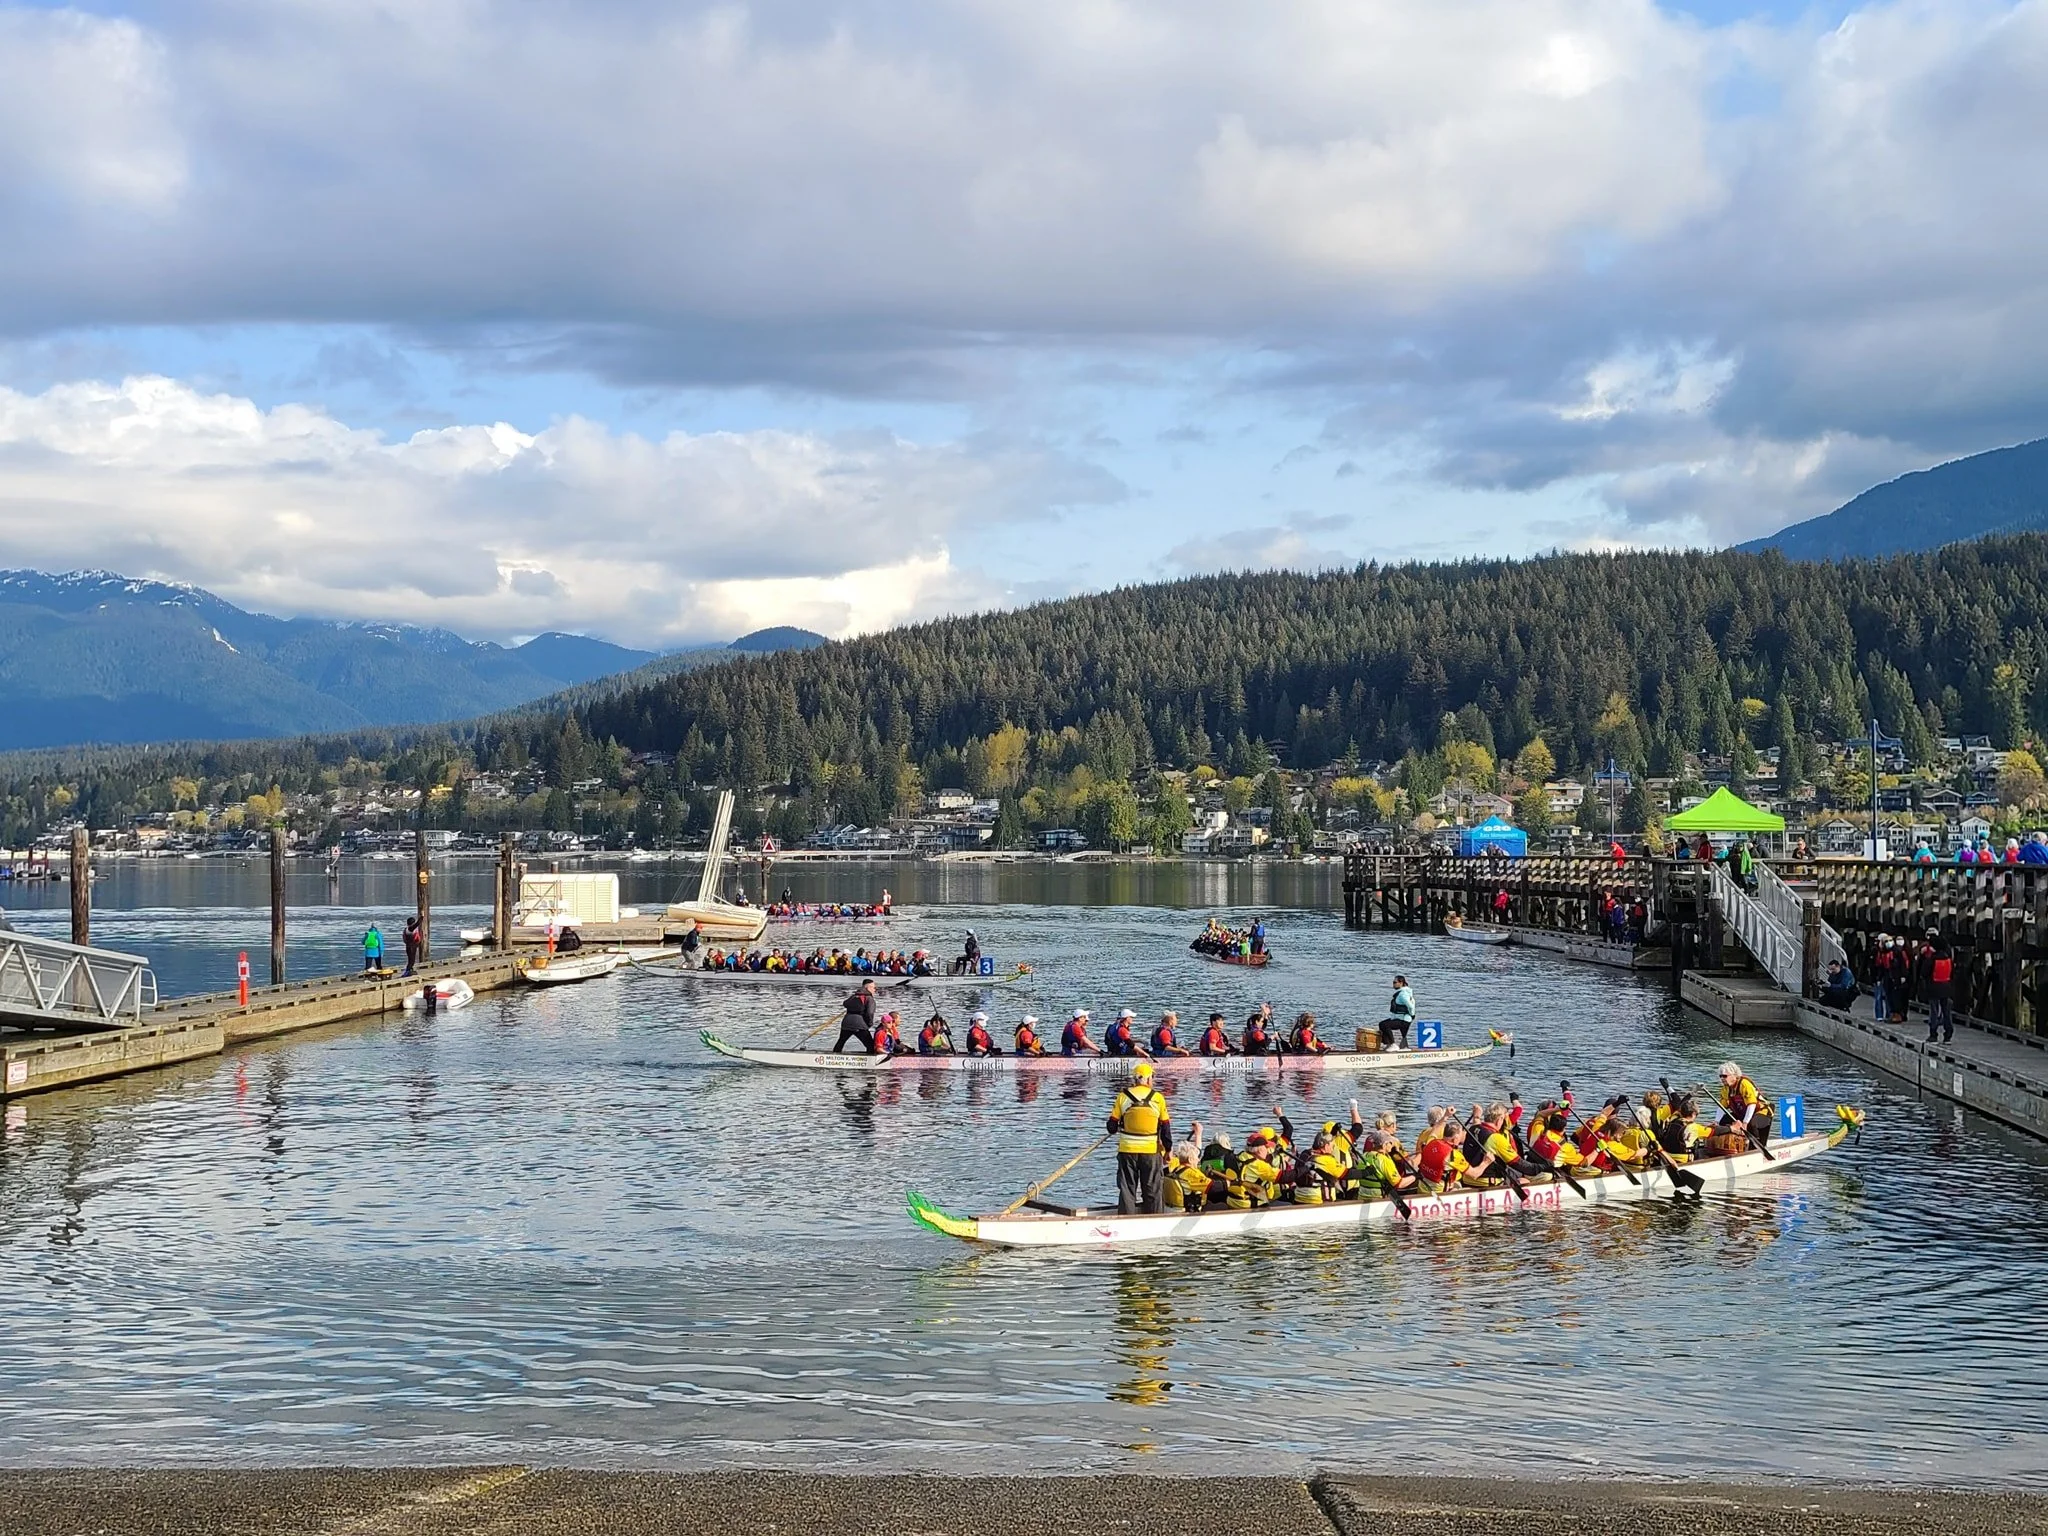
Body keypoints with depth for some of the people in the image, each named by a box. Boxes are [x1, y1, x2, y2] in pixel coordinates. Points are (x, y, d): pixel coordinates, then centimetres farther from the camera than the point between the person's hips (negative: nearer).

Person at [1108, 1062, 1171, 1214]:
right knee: (1153, 1190, 9)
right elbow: (1166, 1127, 3)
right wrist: (1168, 1148, 15)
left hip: (1127, 1150, 0)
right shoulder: (1158, 1098, -3)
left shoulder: (1123, 1096, -2)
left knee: (1127, 1189, 8)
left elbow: (1112, 1126, 2)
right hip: (1151, 1151, 0)